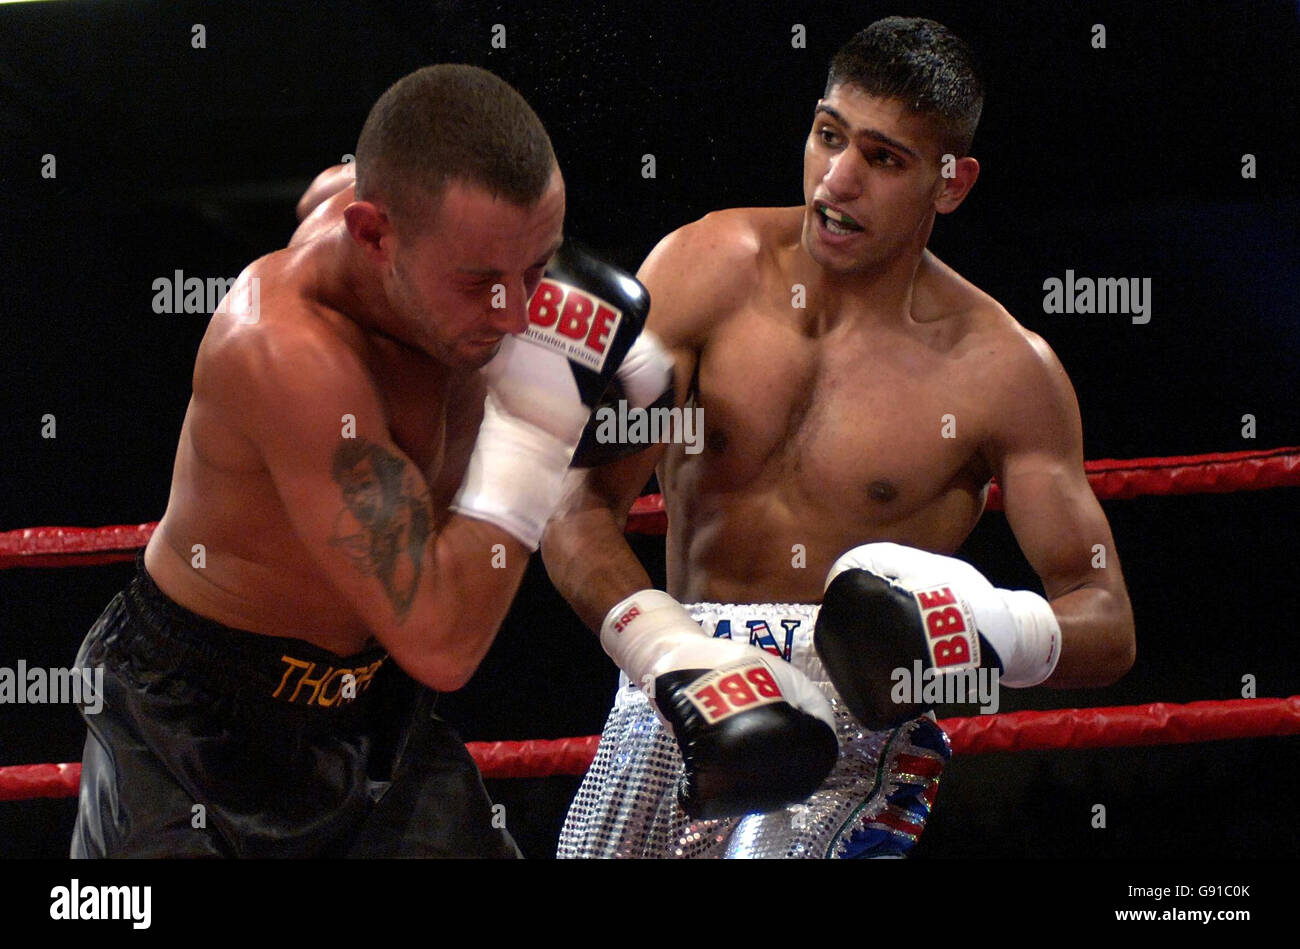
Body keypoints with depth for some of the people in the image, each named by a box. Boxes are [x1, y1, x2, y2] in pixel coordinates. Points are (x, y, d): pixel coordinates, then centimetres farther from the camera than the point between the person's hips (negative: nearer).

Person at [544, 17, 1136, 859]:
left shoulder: (1001, 371, -7)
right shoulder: (707, 269, -3)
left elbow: (1108, 623, -4)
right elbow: (582, 504, -9)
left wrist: (999, 631, -26)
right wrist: (660, 639, -27)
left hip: (856, 731, -3)